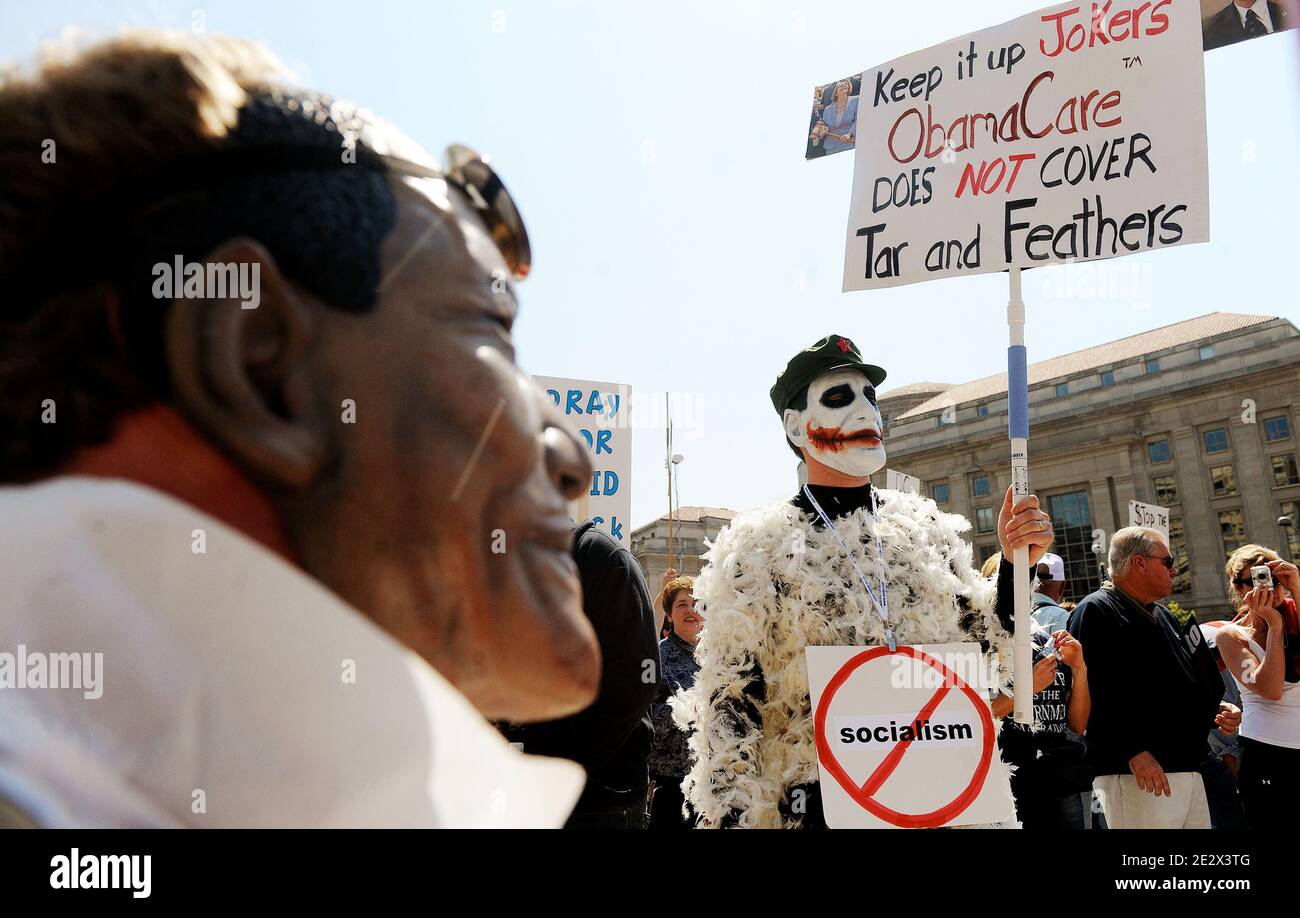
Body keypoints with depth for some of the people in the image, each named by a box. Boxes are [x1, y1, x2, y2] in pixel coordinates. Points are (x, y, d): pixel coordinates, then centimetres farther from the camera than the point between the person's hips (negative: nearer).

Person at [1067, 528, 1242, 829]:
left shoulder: (1162, 615, 22)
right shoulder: (1096, 611, -9)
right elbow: (1096, 692, -20)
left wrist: (1215, 709, 13)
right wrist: (1134, 752, -25)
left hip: (1188, 768, 9)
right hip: (1138, 774, -9)